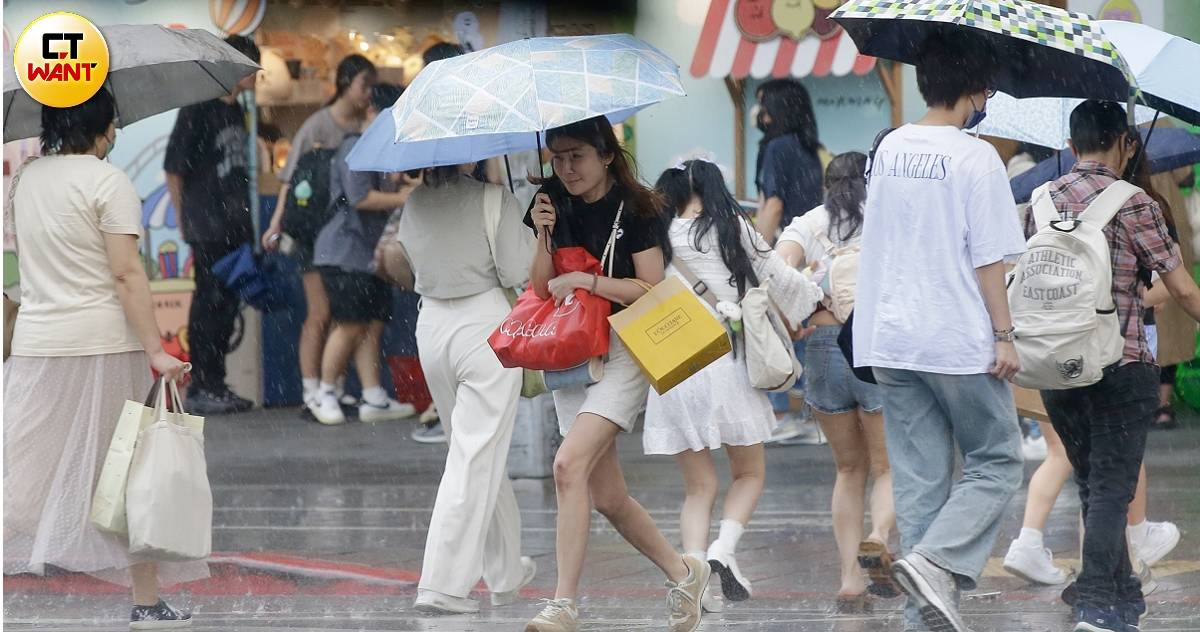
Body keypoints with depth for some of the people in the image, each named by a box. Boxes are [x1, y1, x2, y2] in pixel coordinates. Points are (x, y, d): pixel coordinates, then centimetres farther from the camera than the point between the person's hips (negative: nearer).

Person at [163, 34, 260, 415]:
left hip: (237, 227, 8)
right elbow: (173, 166, -8)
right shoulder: (199, 110, -9)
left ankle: (216, 384, 16)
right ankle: (200, 388, -2)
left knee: (228, 304, 9)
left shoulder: (236, 111, 14)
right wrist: (185, 218, -4)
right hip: (208, 229, -8)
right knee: (209, 305, -6)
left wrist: (246, 219, 16)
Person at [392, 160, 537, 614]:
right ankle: (443, 585, -9)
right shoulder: (495, 200, -12)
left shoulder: (414, 203, 4)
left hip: (432, 329, 6)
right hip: (485, 327, -6)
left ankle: (506, 574, 29)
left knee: (480, 455, 19)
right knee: (476, 460, -3)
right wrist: (539, 230, 1)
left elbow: (405, 275, 10)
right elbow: (519, 275, -12)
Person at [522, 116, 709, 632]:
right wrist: (543, 236, -9)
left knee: (570, 465, -23)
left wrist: (584, 281, -16)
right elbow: (541, 290, 6)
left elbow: (651, 290, -9)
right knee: (605, 495, 7)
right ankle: (682, 573, 28)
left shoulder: (635, 210, -6)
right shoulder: (555, 207, 8)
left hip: (623, 352, -6)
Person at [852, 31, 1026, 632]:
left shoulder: (888, 149, 6)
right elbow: (988, 258, -14)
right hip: (959, 341, -6)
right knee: (995, 463, 8)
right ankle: (934, 560, -13)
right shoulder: (976, 158, -13)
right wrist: (1004, 334, -8)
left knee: (918, 478, 10)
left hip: (890, 340, 6)